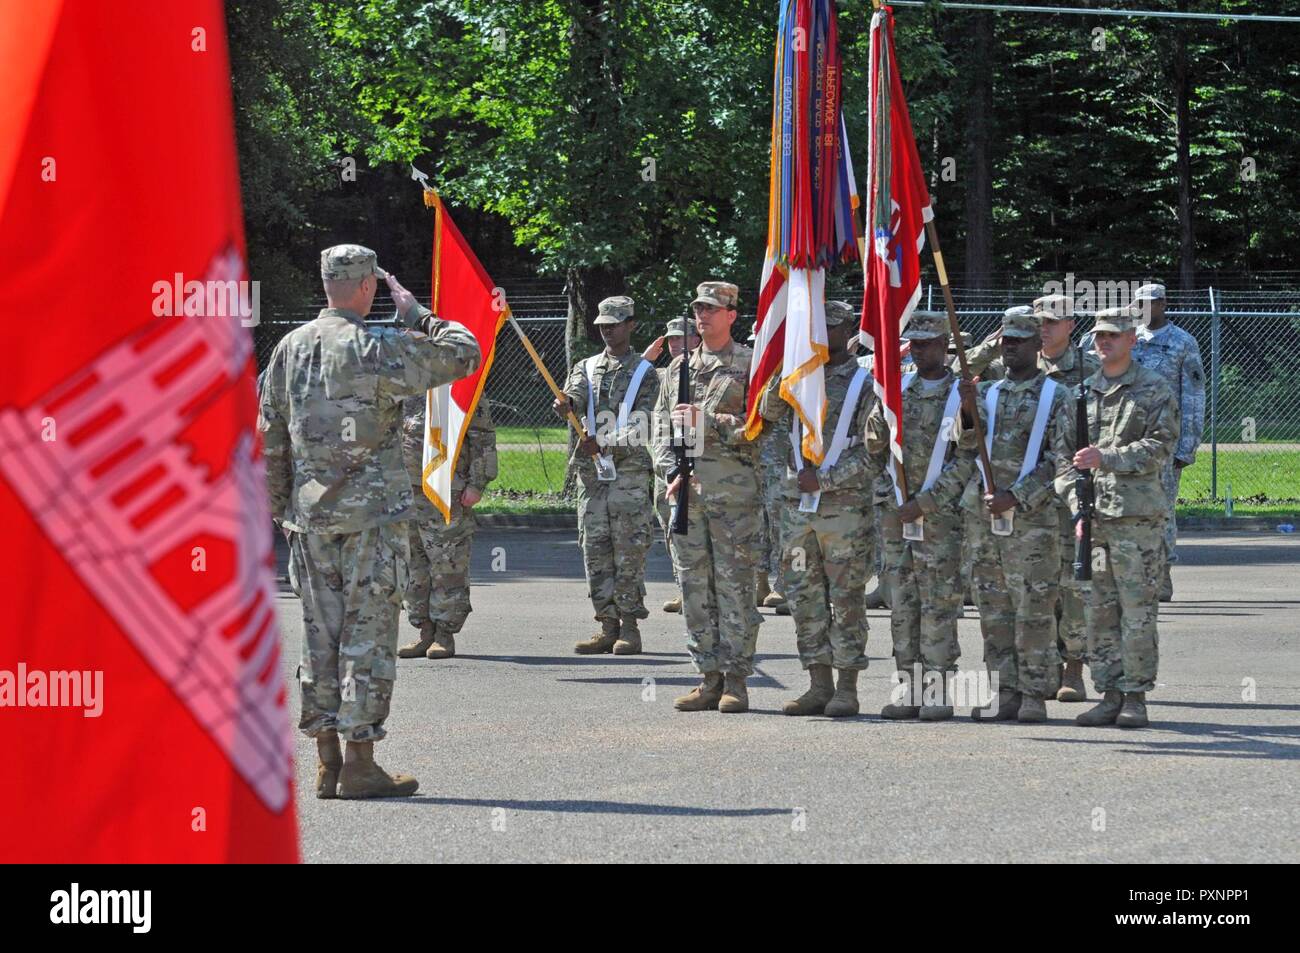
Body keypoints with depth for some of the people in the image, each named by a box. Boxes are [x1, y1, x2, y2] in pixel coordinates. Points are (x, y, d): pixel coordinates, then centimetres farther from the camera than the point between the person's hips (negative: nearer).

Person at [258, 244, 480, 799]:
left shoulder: (289, 348, 7)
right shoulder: (378, 349, -11)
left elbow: (269, 436, 11)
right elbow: (464, 354, -6)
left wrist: (279, 506, 19)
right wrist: (417, 315, 8)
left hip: (310, 510, 6)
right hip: (373, 509, -5)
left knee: (321, 634, 9)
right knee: (368, 634, -2)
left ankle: (327, 765, 11)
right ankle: (360, 766, -3)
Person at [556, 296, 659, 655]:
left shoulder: (645, 373, 4)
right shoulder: (586, 368, 15)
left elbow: (639, 429, -5)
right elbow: (574, 396, -6)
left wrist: (602, 443, -18)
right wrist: (565, 404, -29)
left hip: (629, 472, -4)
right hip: (591, 473, 4)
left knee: (629, 551, -5)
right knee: (595, 551, 3)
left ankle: (630, 627, -1)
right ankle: (607, 627, 8)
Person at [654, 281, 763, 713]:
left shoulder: (750, 365, 0)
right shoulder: (679, 367, 17)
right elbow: (662, 423, 15)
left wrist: (708, 420, -16)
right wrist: (673, 471, 0)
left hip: (734, 487, -5)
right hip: (686, 488, 5)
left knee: (734, 584, -4)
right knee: (695, 585, 5)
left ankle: (736, 681, 0)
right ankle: (709, 678, 10)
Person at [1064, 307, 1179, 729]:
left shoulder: (1155, 391, 2)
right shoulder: (1082, 392, 16)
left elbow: (1159, 447, -8)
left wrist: (1106, 458, -18)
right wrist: (1076, 503, 1)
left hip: (1137, 515, -5)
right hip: (1091, 516, 5)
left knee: (1138, 610, -5)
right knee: (1099, 611, 5)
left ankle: (1136, 697, 0)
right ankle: (1109, 695, 10)